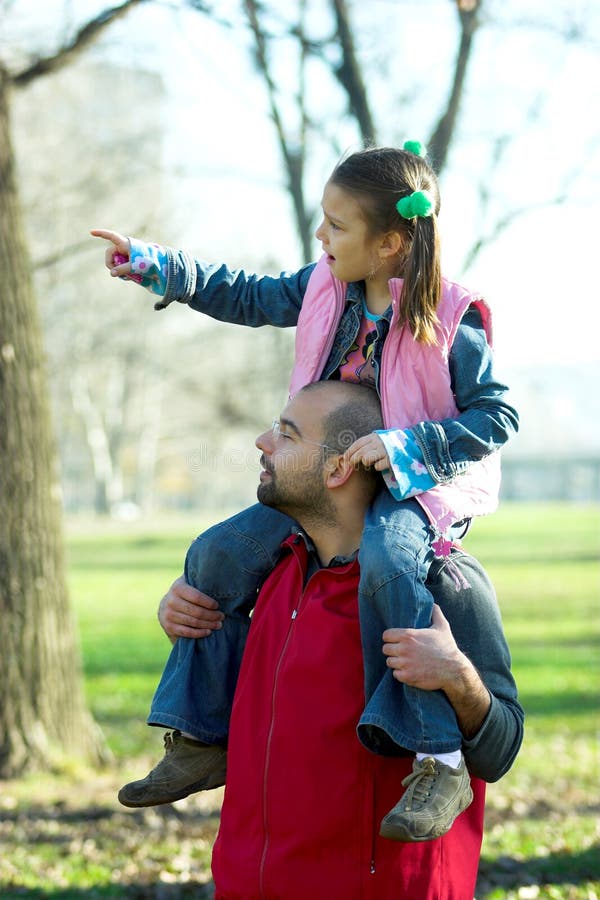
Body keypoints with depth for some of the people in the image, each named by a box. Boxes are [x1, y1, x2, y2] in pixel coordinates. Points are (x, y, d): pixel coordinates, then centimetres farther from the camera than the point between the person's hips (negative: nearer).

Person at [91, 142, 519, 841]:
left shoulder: (450, 320, -15)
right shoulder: (324, 287, 3)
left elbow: (497, 415, -16)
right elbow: (248, 297, 18)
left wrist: (404, 443, -28)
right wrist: (154, 266, 14)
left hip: (420, 482, -7)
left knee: (384, 560, -40)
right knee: (221, 554, -3)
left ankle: (441, 759, -39)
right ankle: (205, 739, 8)